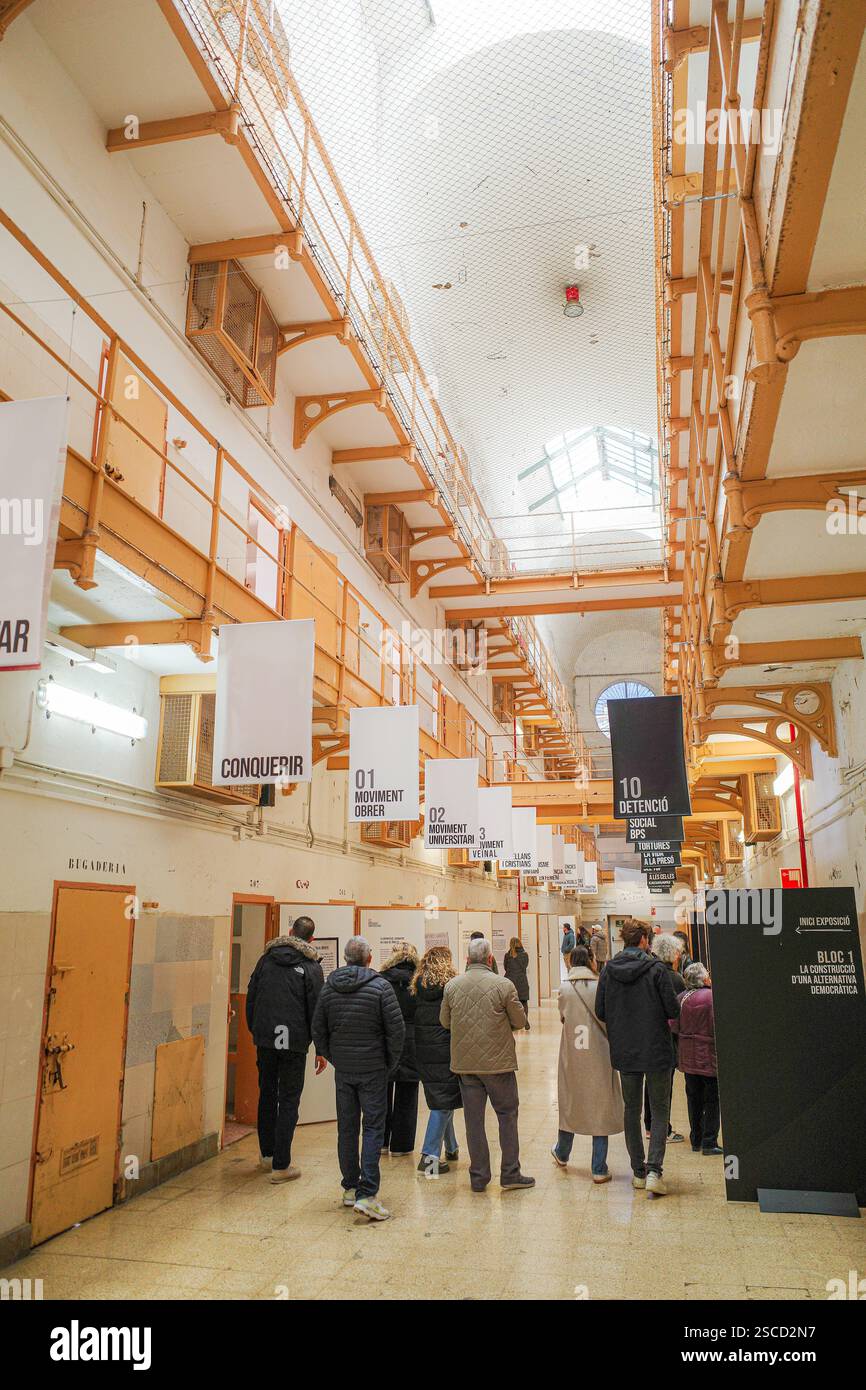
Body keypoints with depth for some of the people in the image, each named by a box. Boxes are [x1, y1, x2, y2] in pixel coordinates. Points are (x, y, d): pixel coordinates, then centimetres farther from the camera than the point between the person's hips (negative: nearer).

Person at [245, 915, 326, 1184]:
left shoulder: (265, 960, 6)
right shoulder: (310, 966, -6)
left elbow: (251, 998, 10)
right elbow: (317, 1010, -8)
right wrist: (321, 1049, -2)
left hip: (265, 1039, 4)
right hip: (294, 1042, -4)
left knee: (267, 1096, 18)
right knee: (289, 1101, 3)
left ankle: (267, 1155, 30)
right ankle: (281, 1166, 4)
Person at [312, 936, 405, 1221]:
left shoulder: (329, 987, 2)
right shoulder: (380, 986, -11)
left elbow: (318, 1031, 7)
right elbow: (396, 1029, -11)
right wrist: (391, 1063, 2)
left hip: (342, 1069, 4)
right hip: (373, 1069, -4)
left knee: (346, 1128, 14)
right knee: (373, 1128, 1)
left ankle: (350, 1188, 23)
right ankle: (366, 1194, -5)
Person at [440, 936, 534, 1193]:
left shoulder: (452, 986, -3)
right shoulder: (503, 985, -13)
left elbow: (445, 1021, 8)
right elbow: (520, 1021, -4)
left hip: (464, 1063, 3)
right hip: (498, 1062, -3)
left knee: (474, 1119, 10)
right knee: (507, 1115, 11)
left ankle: (478, 1177, 16)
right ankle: (510, 1174, 14)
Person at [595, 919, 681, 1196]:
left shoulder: (608, 971, -4)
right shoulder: (655, 969, -14)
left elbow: (600, 1012, -1)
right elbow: (673, 1010, -13)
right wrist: (661, 1014, 9)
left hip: (624, 1053, 3)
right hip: (657, 1051, -3)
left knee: (631, 1109, 16)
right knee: (660, 1111, 8)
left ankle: (638, 1171, 21)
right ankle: (654, 1170, -4)